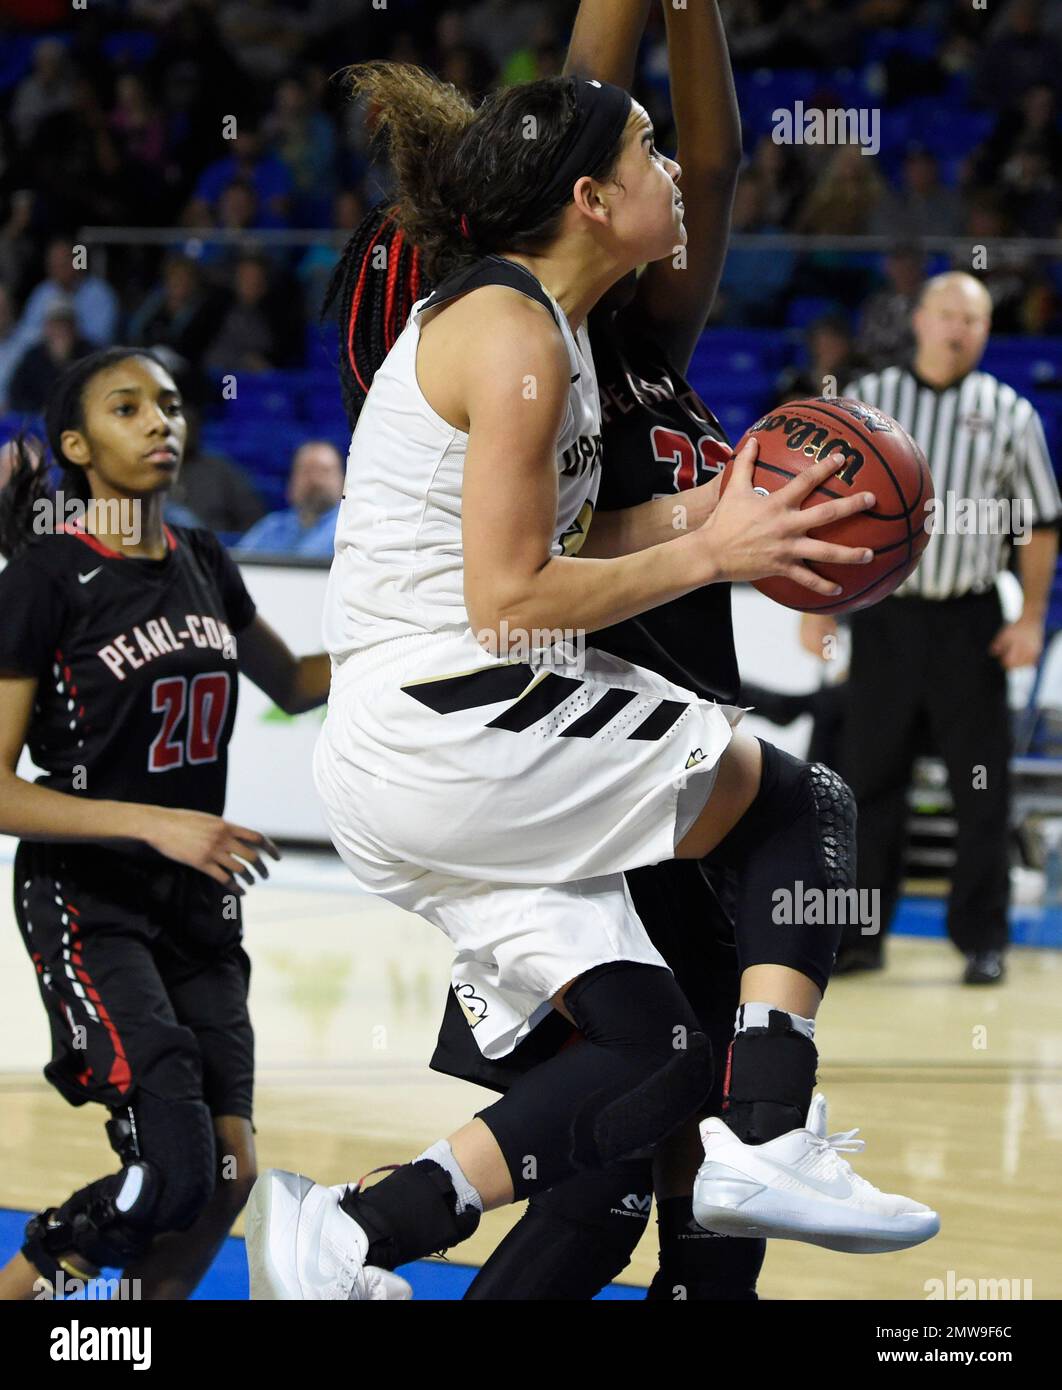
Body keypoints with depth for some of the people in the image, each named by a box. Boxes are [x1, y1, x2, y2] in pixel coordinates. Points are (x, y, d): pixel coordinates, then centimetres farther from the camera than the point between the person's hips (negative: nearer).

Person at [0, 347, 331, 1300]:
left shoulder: (204, 566, 7)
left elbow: (294, 685, 26)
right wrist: (154, 823, -23)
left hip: (197, 903, 7)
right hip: (87, 906, -7)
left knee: (231, 1173, 0)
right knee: (178, 1172, -20)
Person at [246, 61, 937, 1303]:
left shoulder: (523, 318, 17)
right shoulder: (514, 337, -14)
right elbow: (508, 600, -17)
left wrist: (715, 508, 11)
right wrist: (708, 556, -9)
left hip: (391, 764, 9)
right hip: (457, 730, -9)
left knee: (658, 1054, 8)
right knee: (805, 804, 6)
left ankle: (343, 1240, -2)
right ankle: (767, 1146, -1)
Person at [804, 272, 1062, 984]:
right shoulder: (865, 401, 4)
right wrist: (817, 602, 2)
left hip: (970, 623, -1)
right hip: (884, 614, 1)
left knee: (981, 789, 0)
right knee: (870, 779, 4)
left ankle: (983, 940, 8)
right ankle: (862, 934, 13)